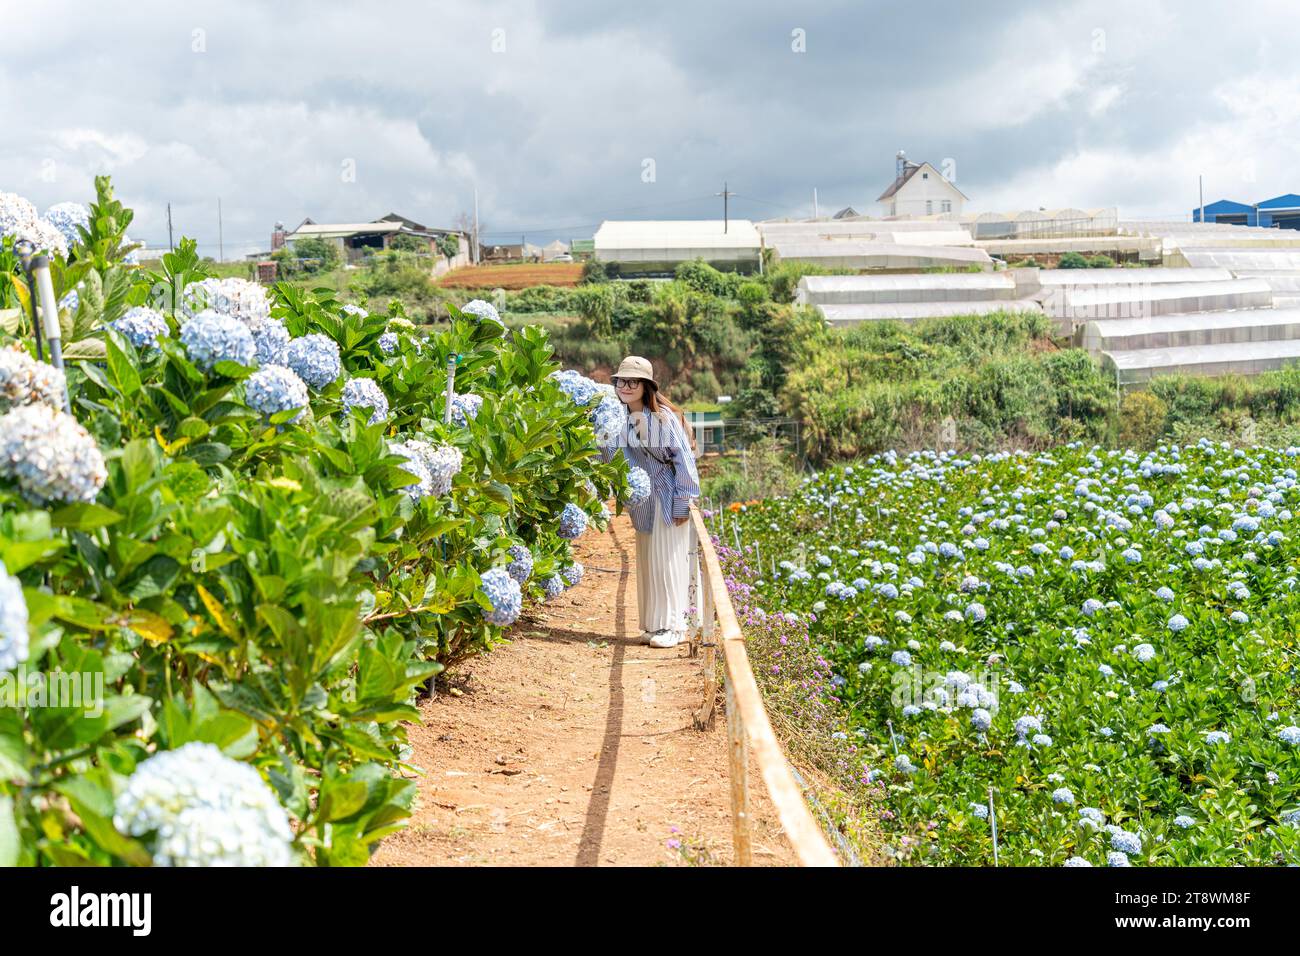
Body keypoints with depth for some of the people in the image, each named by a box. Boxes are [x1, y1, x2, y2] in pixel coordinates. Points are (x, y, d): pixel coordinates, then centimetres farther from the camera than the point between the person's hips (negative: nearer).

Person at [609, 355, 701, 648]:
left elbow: (683, 459, -14)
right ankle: (653, 625, 19)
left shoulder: (663, 417, -15)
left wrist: (683, 503, -15)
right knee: (646, 562, 11)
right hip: (642, 503, 7)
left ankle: (672, 626, 5)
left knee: (667, 561, -3)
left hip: (667, 500, -6)